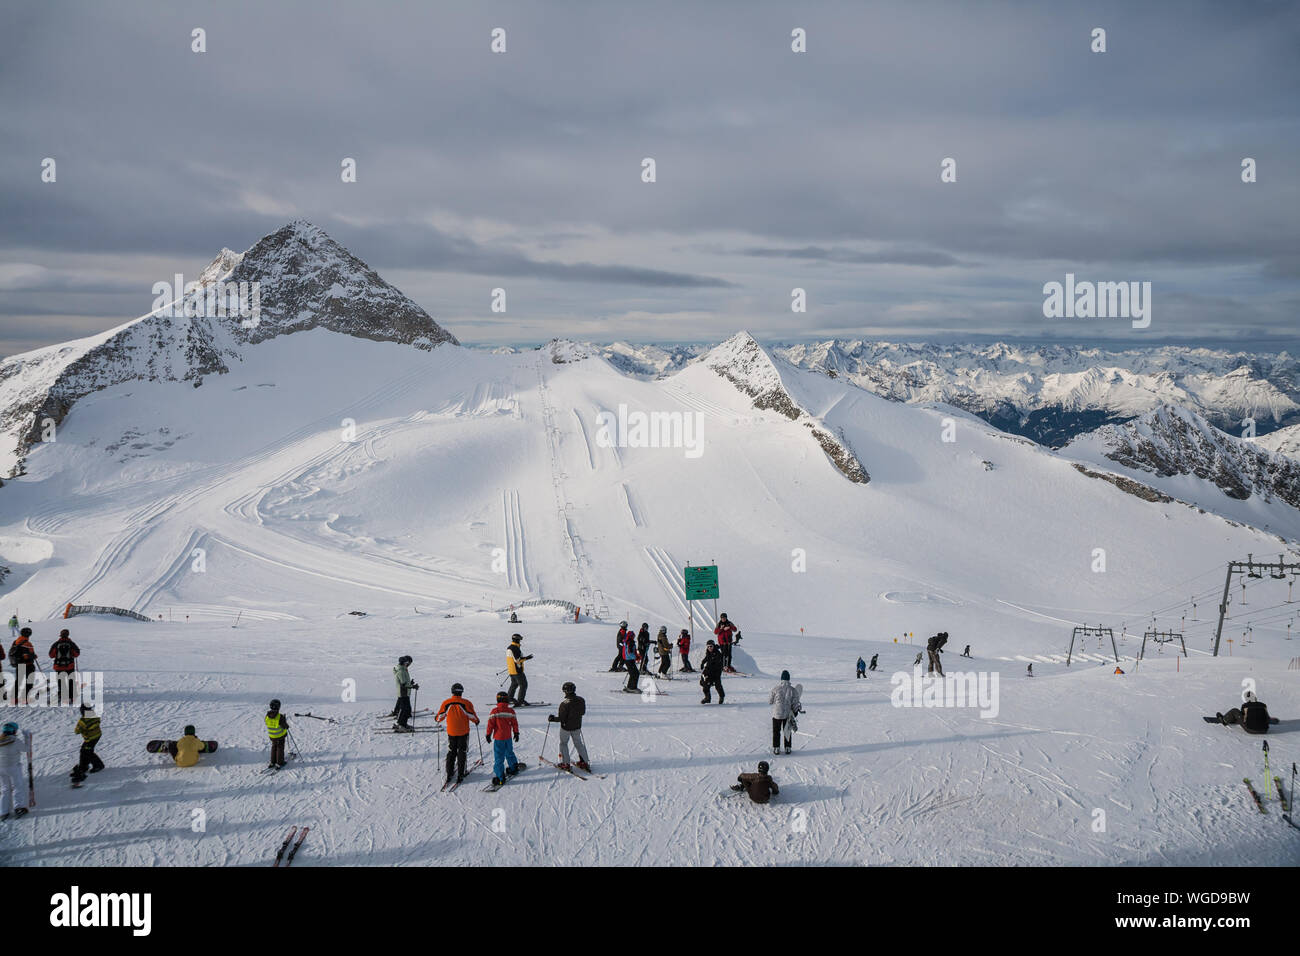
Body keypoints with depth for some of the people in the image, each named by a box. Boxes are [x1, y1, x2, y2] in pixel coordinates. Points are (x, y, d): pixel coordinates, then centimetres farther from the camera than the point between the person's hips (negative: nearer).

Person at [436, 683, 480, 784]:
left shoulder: (446, 703, -9)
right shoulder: (466, 703, -15)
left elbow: (440, 717, 0)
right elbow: (472, 716, -9)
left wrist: (436, 719, 23)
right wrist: (476, 721, 13)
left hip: (451, 732, 2)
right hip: (463, 732, -2)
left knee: (451, 753, 16)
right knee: (462, 753, 9)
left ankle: (449, 774, 15)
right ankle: (460, 775, 6)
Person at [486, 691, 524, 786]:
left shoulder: (495, 711, -13)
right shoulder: (511, 711, -3)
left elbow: (490, 724, -9)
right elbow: (514, 723, 5)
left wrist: (488, 734, 1)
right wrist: (516, 733, 17)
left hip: (498, 738, -4)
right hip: (508, 737, 4)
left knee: (498, 757, -2)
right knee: (509, 753, 26)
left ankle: (500, 778, -4)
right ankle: (513, 768, 44)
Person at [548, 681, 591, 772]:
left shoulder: (564, 704, -28)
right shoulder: (581, 700, -11)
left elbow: (561, 718, -23)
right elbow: (583, 712, 3)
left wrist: (552, 718, -6)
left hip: (566, 727, -5)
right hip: (577, 727, 5)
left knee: (563, 743, 17)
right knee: (578, 743, 22)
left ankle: (565, 764, 17)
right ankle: (584, 762, 22)